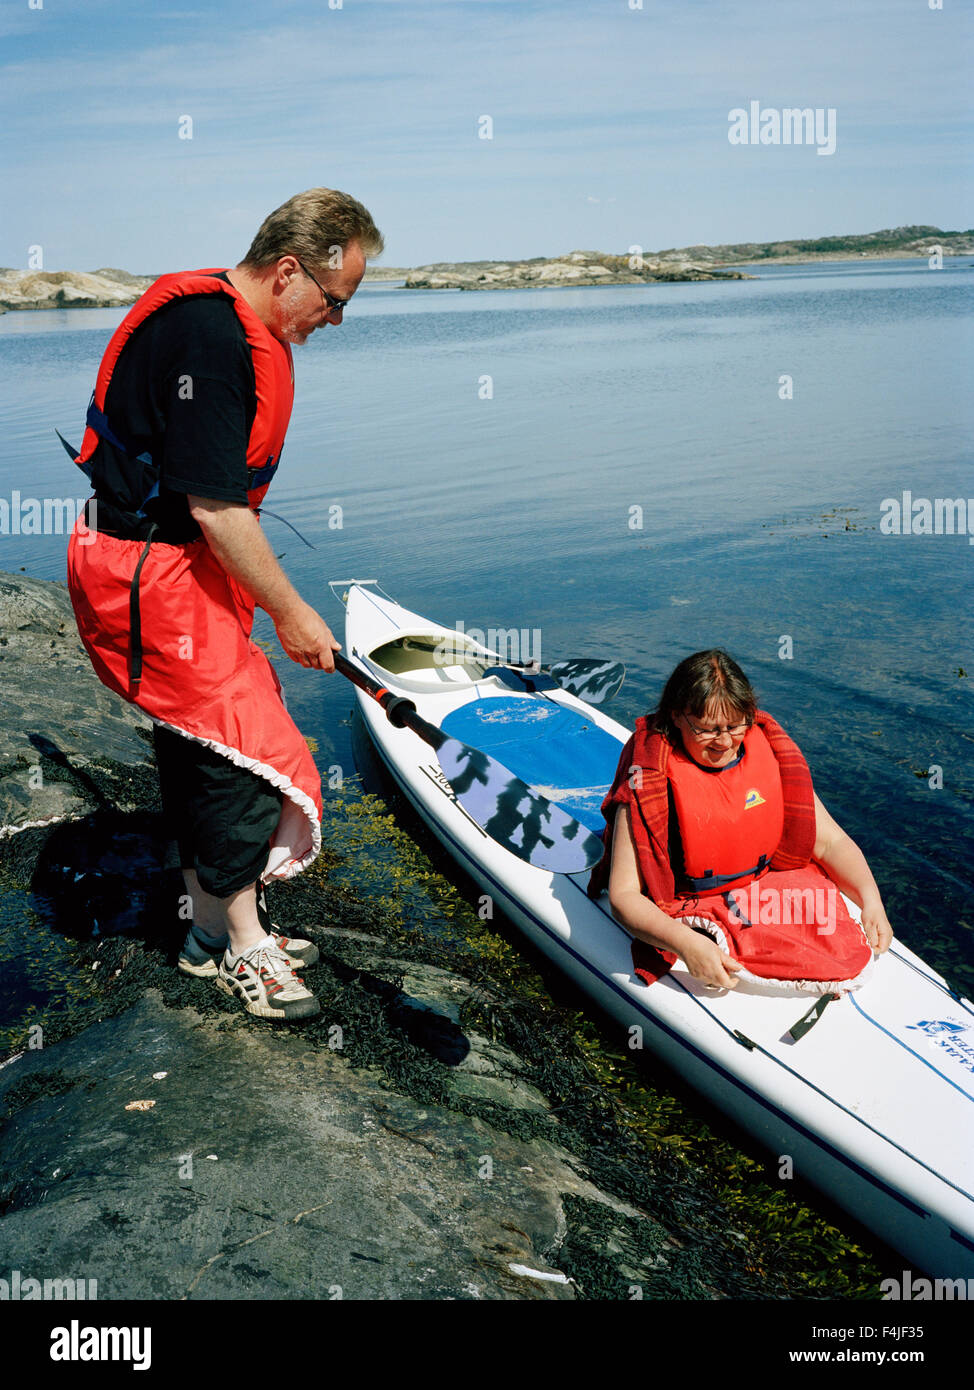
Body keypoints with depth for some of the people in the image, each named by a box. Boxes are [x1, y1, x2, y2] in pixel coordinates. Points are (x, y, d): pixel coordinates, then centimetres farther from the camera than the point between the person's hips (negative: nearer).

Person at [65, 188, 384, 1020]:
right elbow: (215, 507, -25)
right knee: (241, 744, -4)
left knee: (198, 741, 15)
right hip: (150, 572, -10)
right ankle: (242, 948, 13)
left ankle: (212, 930, 30)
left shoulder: (242, 327, 10)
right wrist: (291, 612, -16)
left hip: (181, 560, 10)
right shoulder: (210, 338, -23)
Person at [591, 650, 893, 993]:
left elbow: (830, 841, 4)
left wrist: (871, 900, -14)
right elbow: (623, 895, -20)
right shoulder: (650, 781, -16)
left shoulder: (768, 753, -2)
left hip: (777, 897, 4)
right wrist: (685, 943, -37)